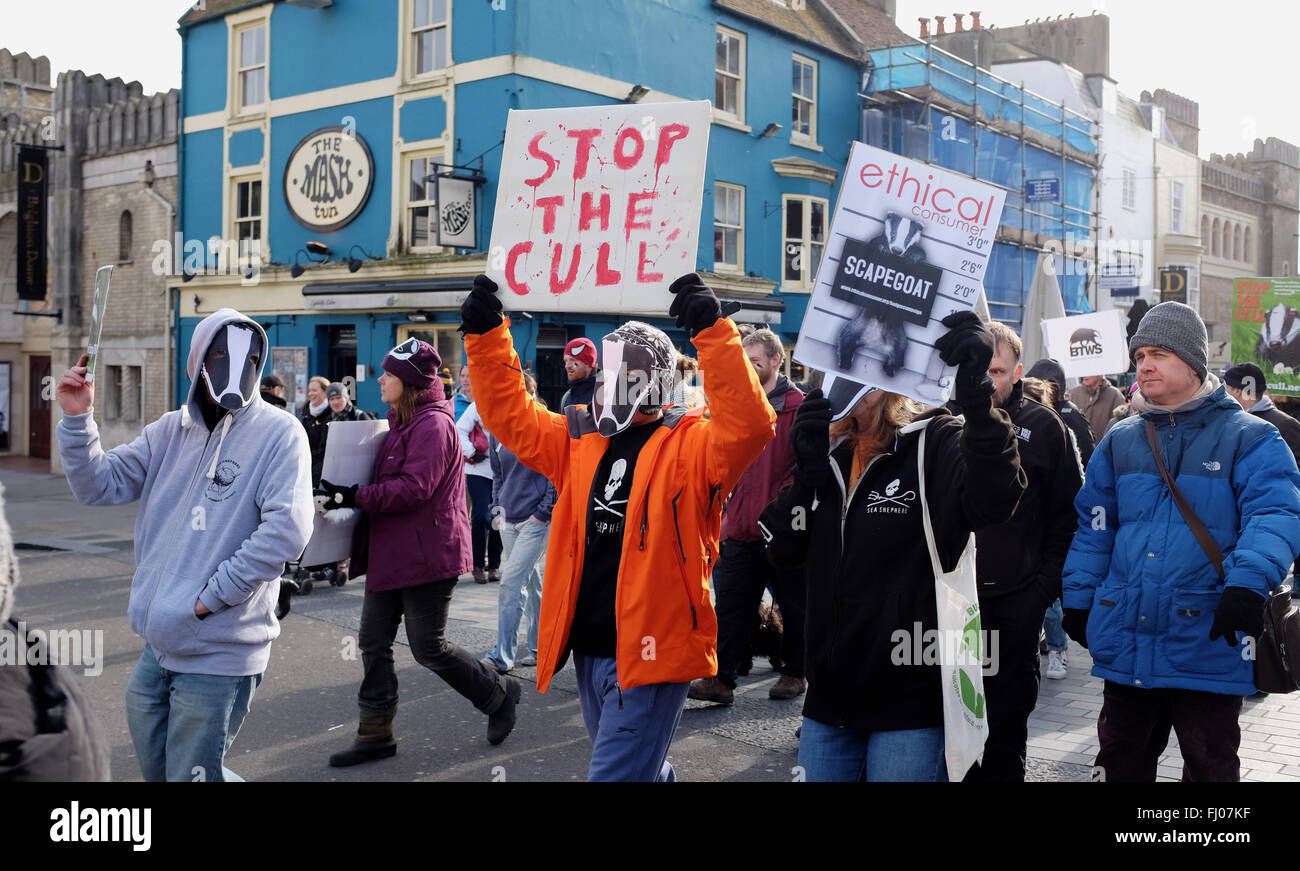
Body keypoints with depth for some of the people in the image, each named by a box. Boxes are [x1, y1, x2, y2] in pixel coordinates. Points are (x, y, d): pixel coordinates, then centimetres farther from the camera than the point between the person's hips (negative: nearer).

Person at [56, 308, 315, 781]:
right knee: (155, 767, 21)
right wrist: (77, 419, -8)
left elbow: (286, 529, -23)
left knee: (189, 775, 3)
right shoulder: (170, 431, 8)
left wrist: (209, 598, -19)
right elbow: (100, 485, 8)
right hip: (157, 648, 7)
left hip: (218, 654, -7)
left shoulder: (279, 433, -12)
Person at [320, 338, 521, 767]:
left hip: (427, 553, -10)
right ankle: (375, 732, 20)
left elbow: (414, 488, -25)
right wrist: (345, 494, 10)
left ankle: (498, 694, 20)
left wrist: (354, 497, -24)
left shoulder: (432, 424, -16)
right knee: (373, 642, 10)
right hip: (390, 553, 10)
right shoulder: (401, 422, 16)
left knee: (429, 647, -1)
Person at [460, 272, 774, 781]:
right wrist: (487, 335, 3)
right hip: (588, 649, 7)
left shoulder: (689, 445, -8)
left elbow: (748, 424, -25)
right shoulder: (581, 438, 10)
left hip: (652, 651, -7)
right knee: (640, 767, 25)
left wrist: (714, 333, -32)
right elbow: (510, 414, 13)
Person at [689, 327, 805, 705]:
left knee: (792, 604, 10)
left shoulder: (798, 405, -5)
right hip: (741, 528, 5)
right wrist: (722, 512, 8)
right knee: (731, 603, 2)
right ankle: (721, 677, 5)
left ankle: (794, 673, 24)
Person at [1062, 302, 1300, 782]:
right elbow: (1094, 526, 13)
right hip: (1125, 643, 4)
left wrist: (1248, 582, -33)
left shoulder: (1247, 438, -4)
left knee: (1211, 766, 11)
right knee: (1121, 763, 17)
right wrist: (1078, 599, 8)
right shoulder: (1120, 440, 11)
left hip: (1207, 643, -4)